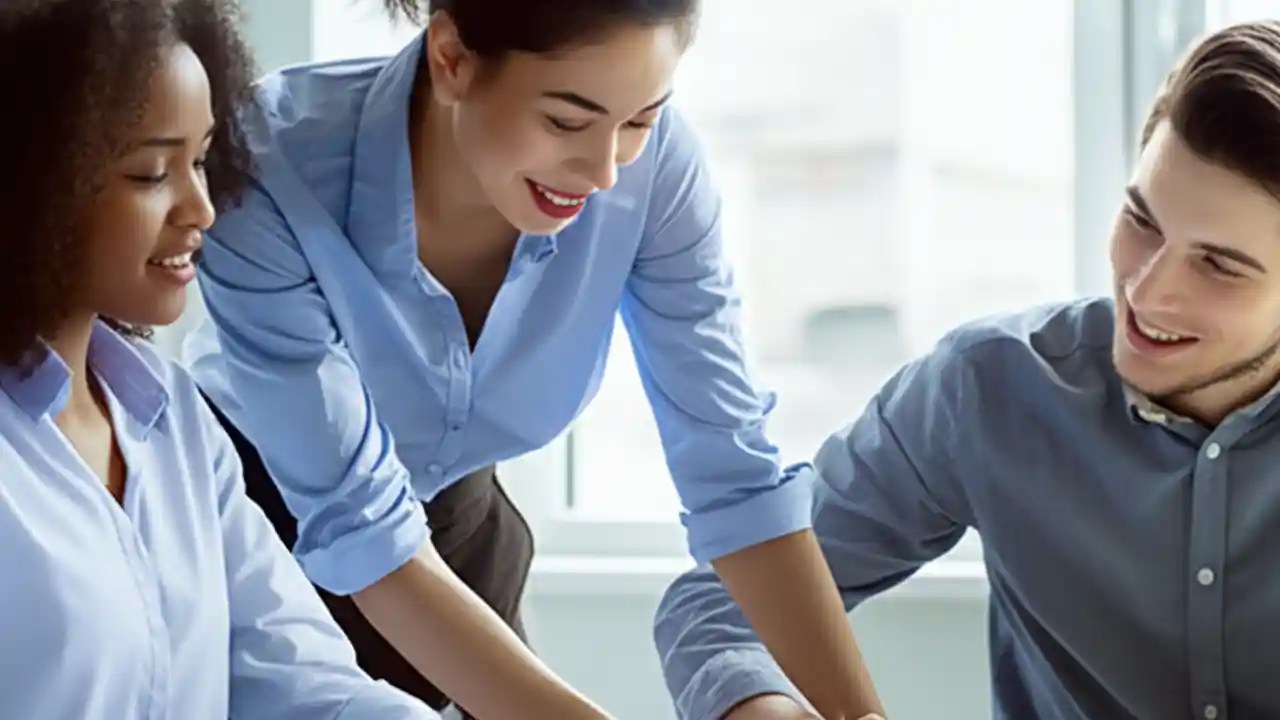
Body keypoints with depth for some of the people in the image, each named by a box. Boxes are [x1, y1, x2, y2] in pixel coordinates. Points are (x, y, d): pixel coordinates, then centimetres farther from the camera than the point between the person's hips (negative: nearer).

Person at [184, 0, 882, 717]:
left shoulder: (653, 161, -23)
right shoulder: (275, 174, -33)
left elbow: (735, 467, -19)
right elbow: (362, 531, -32)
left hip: (457, 519, 3)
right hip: (258, 513, -2)